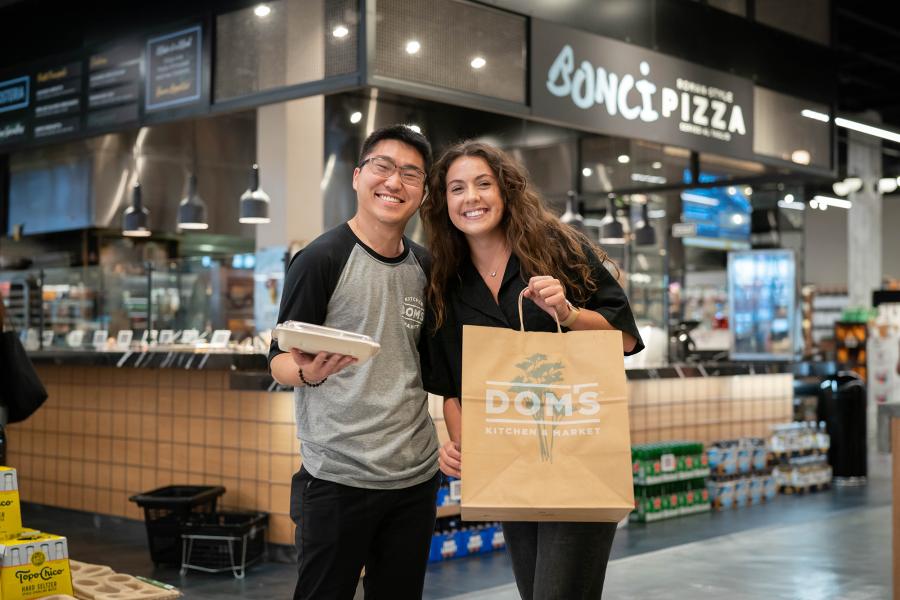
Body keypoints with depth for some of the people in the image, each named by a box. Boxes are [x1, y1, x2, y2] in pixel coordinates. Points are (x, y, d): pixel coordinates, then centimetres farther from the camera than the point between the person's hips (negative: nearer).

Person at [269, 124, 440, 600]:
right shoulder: (321, 258, -9)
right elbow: (280, 360, -7)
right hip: (338, 476, -5)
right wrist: (308, 372, -29)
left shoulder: (423, 266, 9)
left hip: (416, 474, 6)